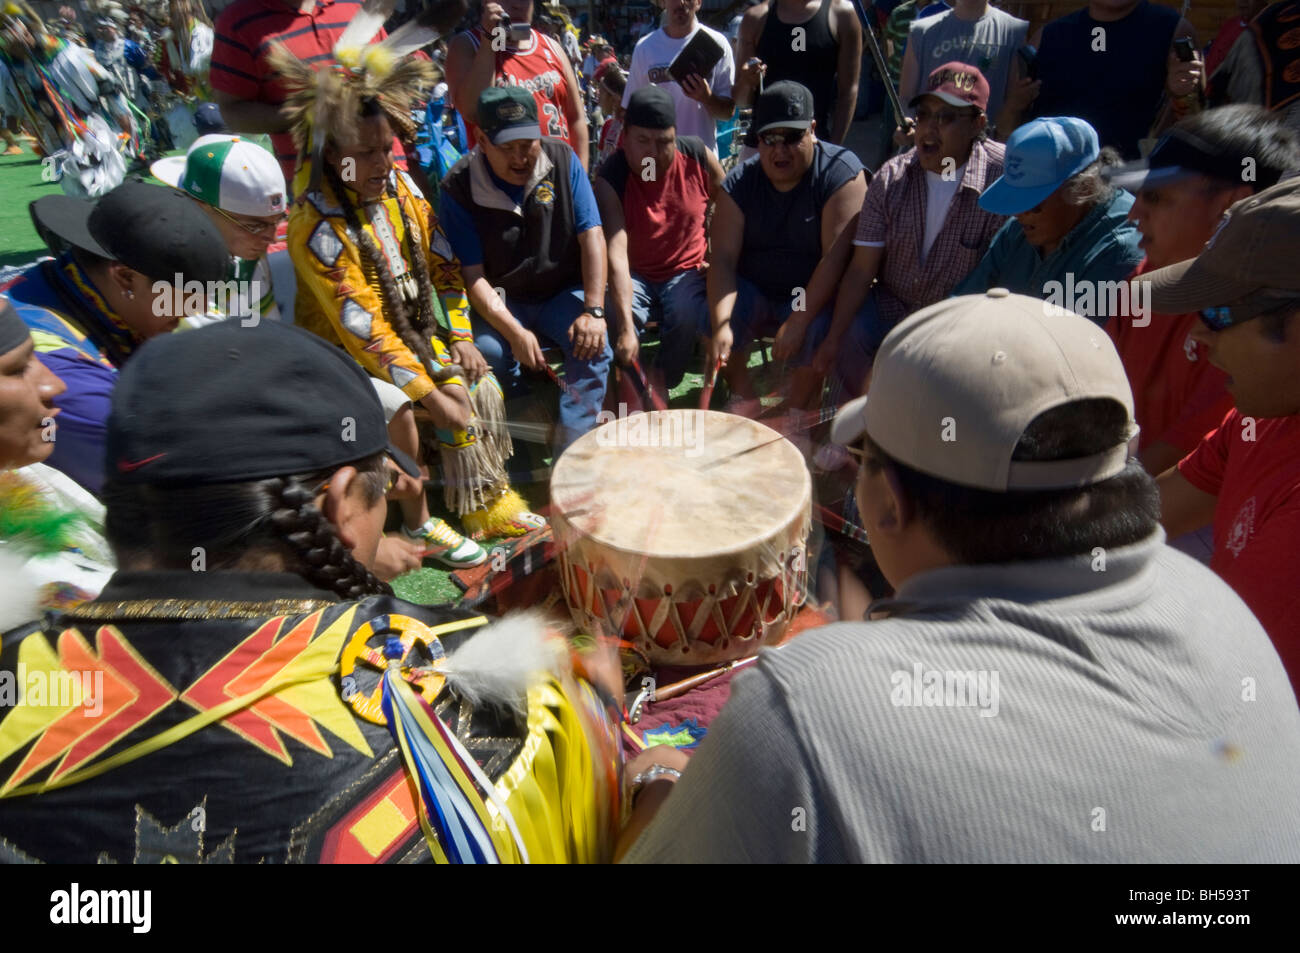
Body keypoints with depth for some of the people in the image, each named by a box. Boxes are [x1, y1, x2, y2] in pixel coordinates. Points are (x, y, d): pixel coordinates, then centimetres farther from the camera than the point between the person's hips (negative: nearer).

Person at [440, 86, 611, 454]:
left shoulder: (562, 160, -6)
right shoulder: (459, 188, -11)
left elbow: (591, 235, -9)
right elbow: (471, 274, -14)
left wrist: (593, 310, -20)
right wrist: (514, 332, -27)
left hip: (564, 293, 1)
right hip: (501, 303, -1)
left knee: (594, 344, -27)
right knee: (488, 352, -29)